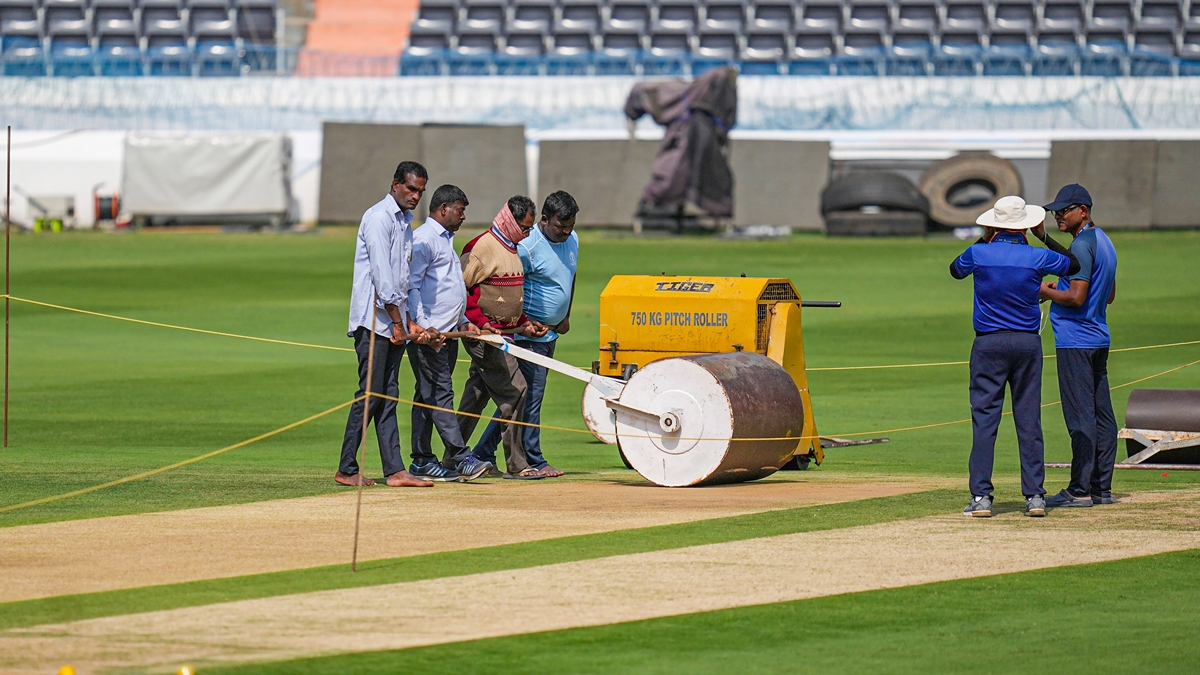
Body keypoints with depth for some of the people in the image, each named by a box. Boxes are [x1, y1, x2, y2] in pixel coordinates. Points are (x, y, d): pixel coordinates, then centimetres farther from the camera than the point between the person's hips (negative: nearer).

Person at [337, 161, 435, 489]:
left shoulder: (406, 222, 19)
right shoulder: (378, 217, -8)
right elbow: (381, 274, -14)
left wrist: (410, 323, 14)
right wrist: (397, 321, -15)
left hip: (394, 323, 9)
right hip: (374, 319, -9)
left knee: (388, 397, 5)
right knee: (370, 394, -9)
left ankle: (395, 470, 1)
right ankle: (346, 469, -4)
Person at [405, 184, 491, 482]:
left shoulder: (446, 240, 24)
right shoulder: (424, 239, -8)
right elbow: (411, 286, -14)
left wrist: (462, 321, 19)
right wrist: (423, 326, -20)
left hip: (447, 333, 10)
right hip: (428, 334, -10)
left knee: (429, 396, 9)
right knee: (440, 394, -12)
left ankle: (422, 461, 10)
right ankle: (459, 458, -18)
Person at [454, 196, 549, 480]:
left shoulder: (513, 249, 17)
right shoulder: (482, 248, -13)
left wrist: (525, 323, 13)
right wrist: (480, 322, -22)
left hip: (504, 333, 9)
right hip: (484, 335, -9)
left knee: (477, 394, 13)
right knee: (514, 390, -12)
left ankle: (455, 456, 21)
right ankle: (516, 464, -10)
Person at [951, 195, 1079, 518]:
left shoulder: (979, 254, -5)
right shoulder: (1038, 257, -4)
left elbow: (955, 270, 18)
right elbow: (1074, 264, 15)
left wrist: (984, 240, 20)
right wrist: (1044, 237, 19)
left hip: (988, 345, -1)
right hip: (1028, 343, 1)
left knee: (984, 420, -1)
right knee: (1029, 421, 6)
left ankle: (981, 496, -6)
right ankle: (1034, 495, 5)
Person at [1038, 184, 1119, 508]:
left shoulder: (1082, 244, -15)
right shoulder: (1104, 241, 16)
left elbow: (1076, 297, -22)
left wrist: (1043, 291, -6)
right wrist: (1059, 288, 20)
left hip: (1075, 341, -10)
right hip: (1099, 338, 10)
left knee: (1080, 417, -9)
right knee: (1102, 415, 10)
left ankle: (1080, 490, -10)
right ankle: (1101, 487, 13)